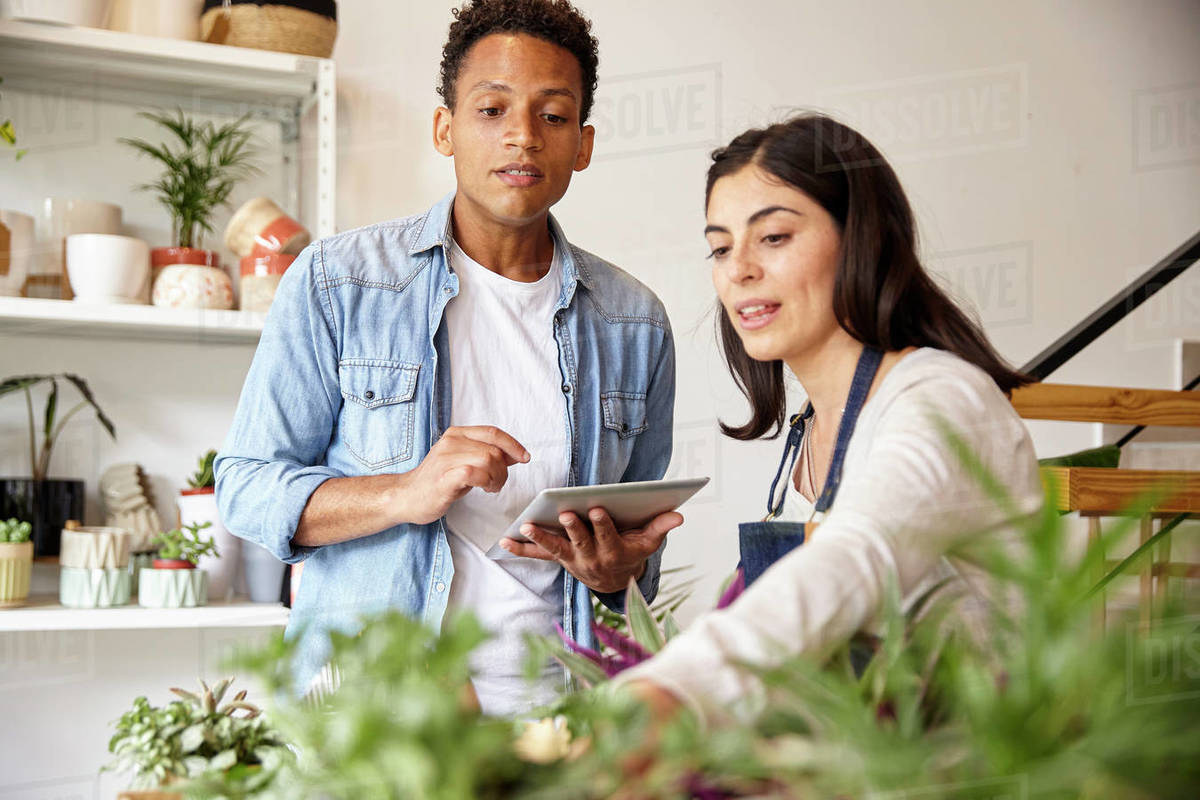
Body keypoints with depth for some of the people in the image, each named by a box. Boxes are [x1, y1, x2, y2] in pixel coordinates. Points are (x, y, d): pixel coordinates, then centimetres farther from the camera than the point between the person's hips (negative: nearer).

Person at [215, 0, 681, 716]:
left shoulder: (635, 324, 13)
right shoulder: (337, 282, 4)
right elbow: (247, 488, 3)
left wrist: (618, 570, -1)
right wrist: (404, 495, -14)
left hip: (553, 704, 4)